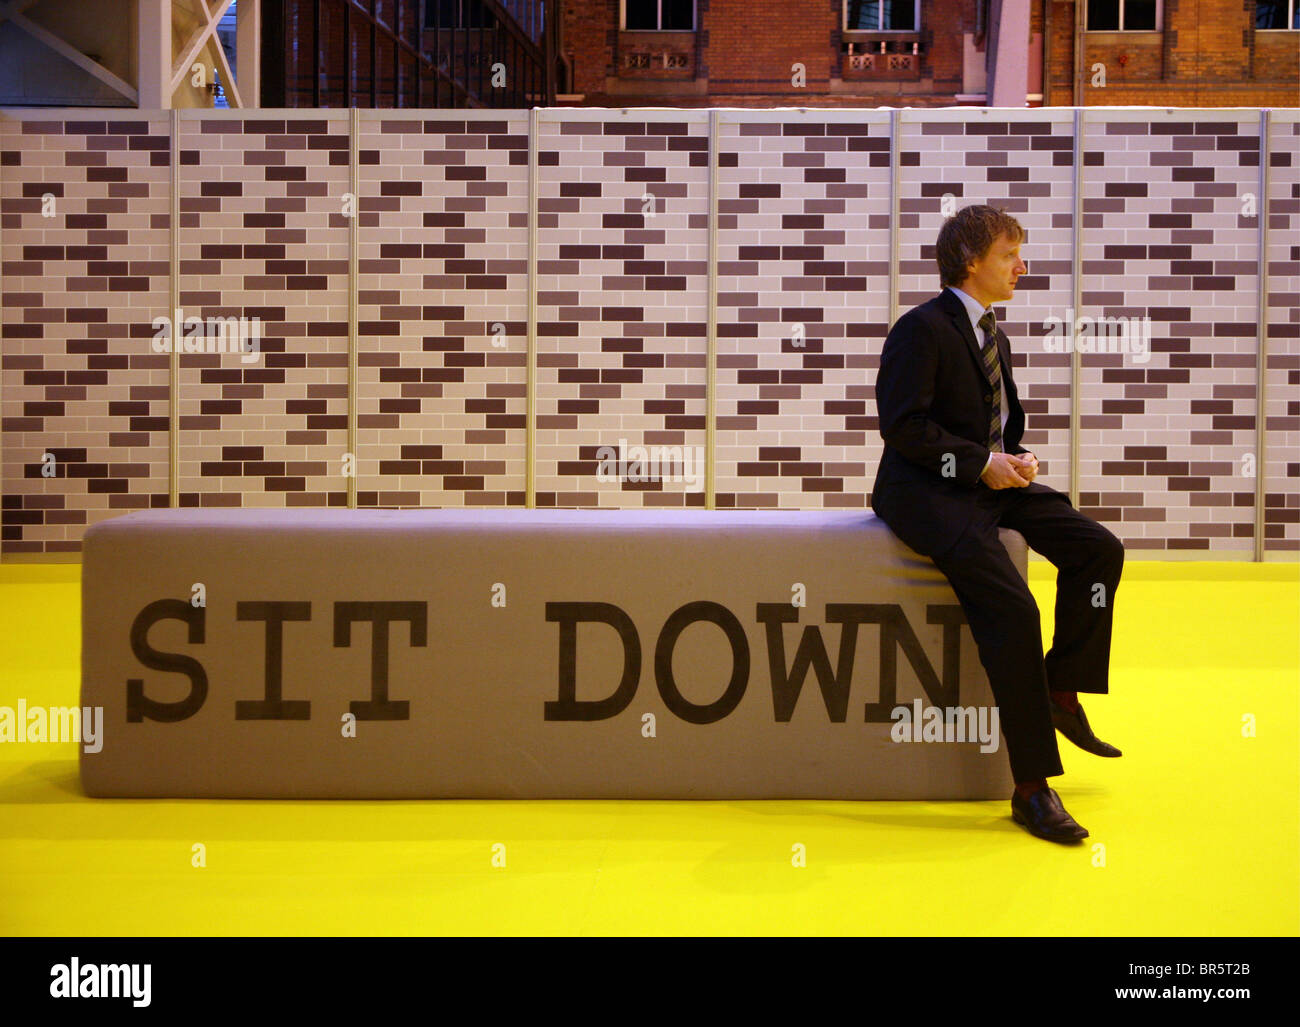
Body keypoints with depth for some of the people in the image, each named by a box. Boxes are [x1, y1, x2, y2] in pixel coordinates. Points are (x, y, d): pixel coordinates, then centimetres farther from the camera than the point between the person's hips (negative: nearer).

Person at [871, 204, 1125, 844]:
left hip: (991, 482, 9)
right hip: (926, 492, -9)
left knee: (1098, 548, -7)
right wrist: (980, 462, -18)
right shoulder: (922, 328, -10)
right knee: (1011, 608, -24)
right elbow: (902, 423, -18)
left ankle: (1061, 690, 7)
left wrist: (1018, 458, 3)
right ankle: (1031, 788, -19)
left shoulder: (993, 337, 18)